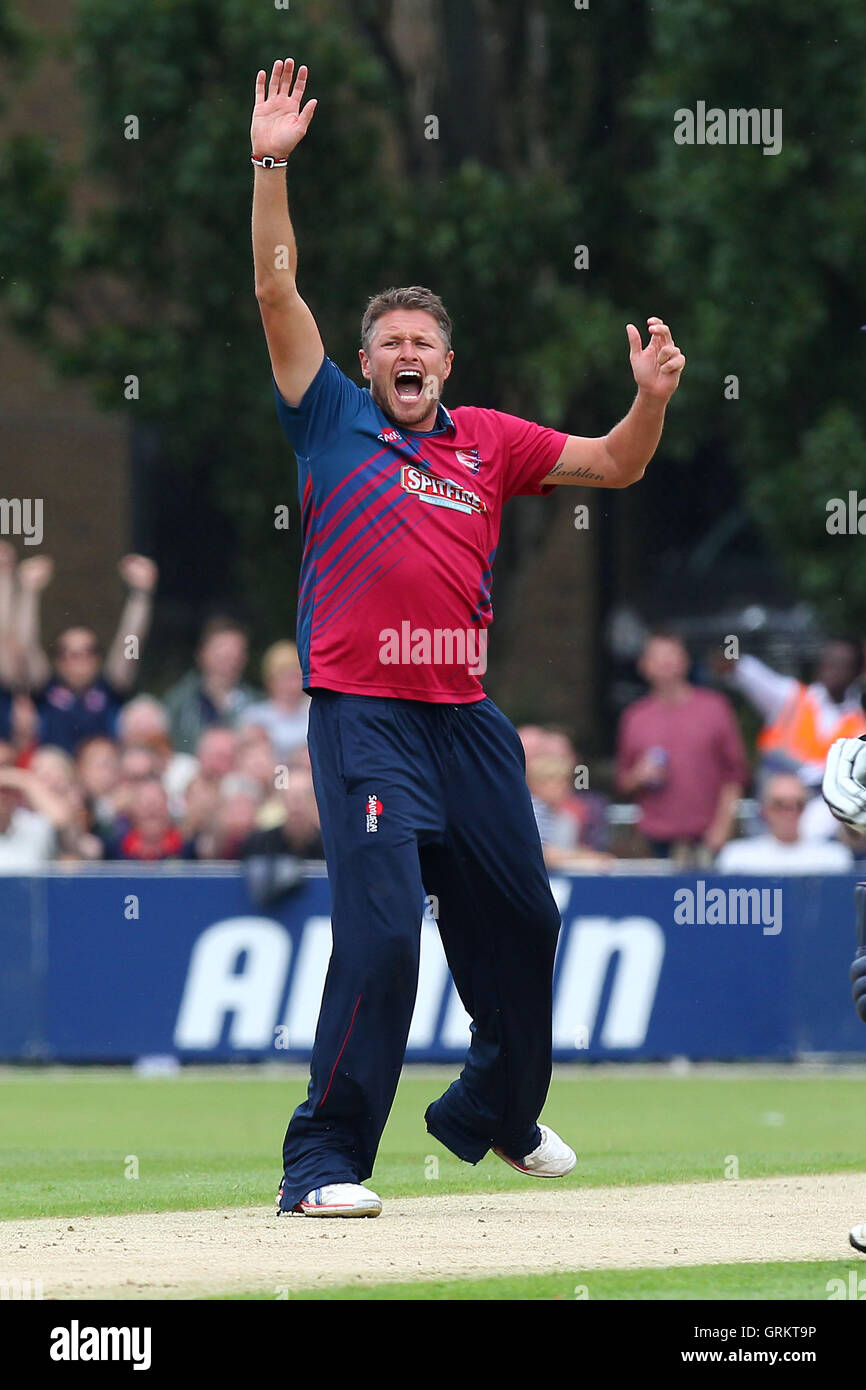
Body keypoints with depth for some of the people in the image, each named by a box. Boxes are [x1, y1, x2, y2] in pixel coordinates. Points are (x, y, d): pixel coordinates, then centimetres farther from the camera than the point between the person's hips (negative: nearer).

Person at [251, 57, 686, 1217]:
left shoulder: (489, 443, 13)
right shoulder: (333, 418, 4)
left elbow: (613, 467, 17)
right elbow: (277, 293, -3)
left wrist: (652, 400, -2)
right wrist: (272, 168, -11)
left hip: (469, 718, 5)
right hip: (364, 716, -5)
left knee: (519, 922, 15)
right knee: (381, 931, -16)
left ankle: (496, 1112, 38)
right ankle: (324, 1161, -12)